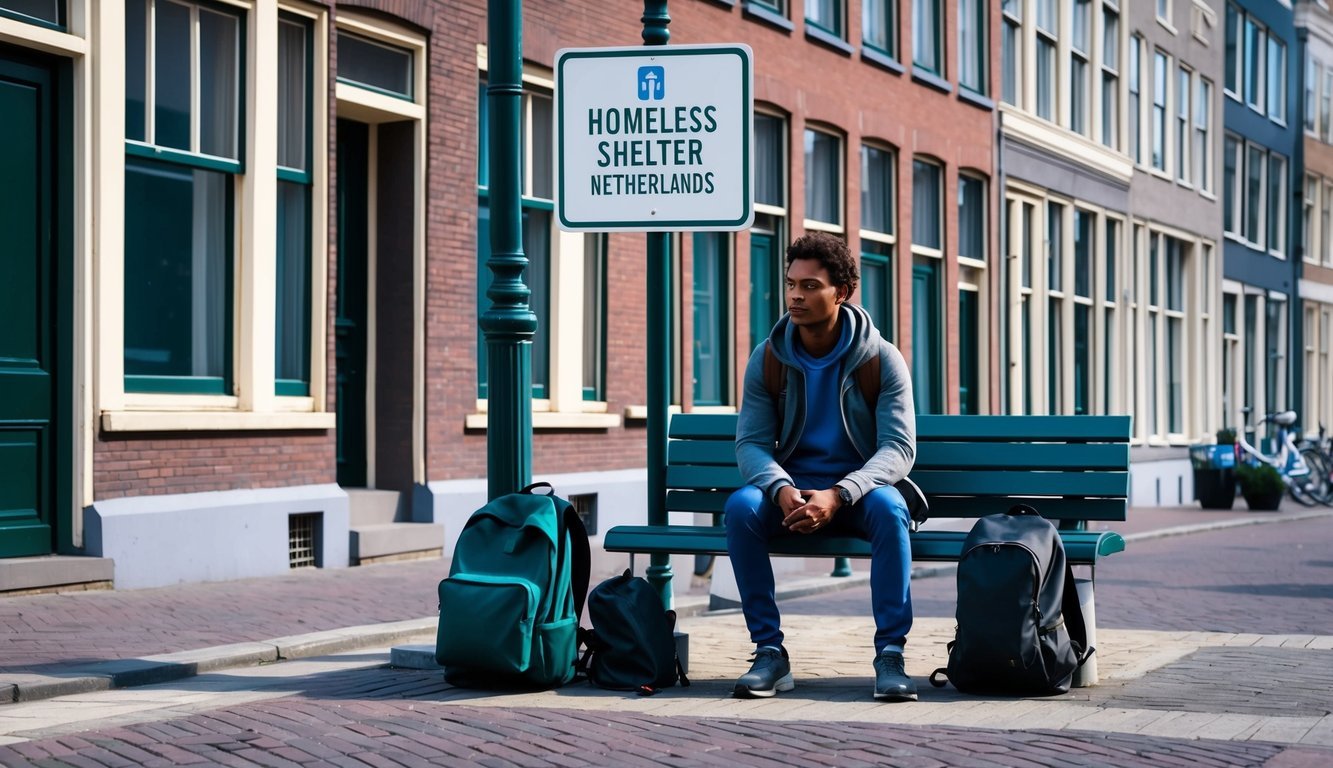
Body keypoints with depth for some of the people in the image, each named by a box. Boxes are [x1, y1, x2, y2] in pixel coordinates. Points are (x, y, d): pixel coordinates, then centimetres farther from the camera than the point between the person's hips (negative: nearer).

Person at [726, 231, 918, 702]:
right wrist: (782, 489, -28)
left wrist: (838, 495, -32)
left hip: (858, 490, -2)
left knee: (889, 508, -36)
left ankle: (890, 655, -30)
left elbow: (899, 449, -14)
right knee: (741, 507, -29)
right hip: (792, 491, 2)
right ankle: (770, 652, -24)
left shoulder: (881, 359, -8)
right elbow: (750, 442, -5)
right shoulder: (768, 359, -1)